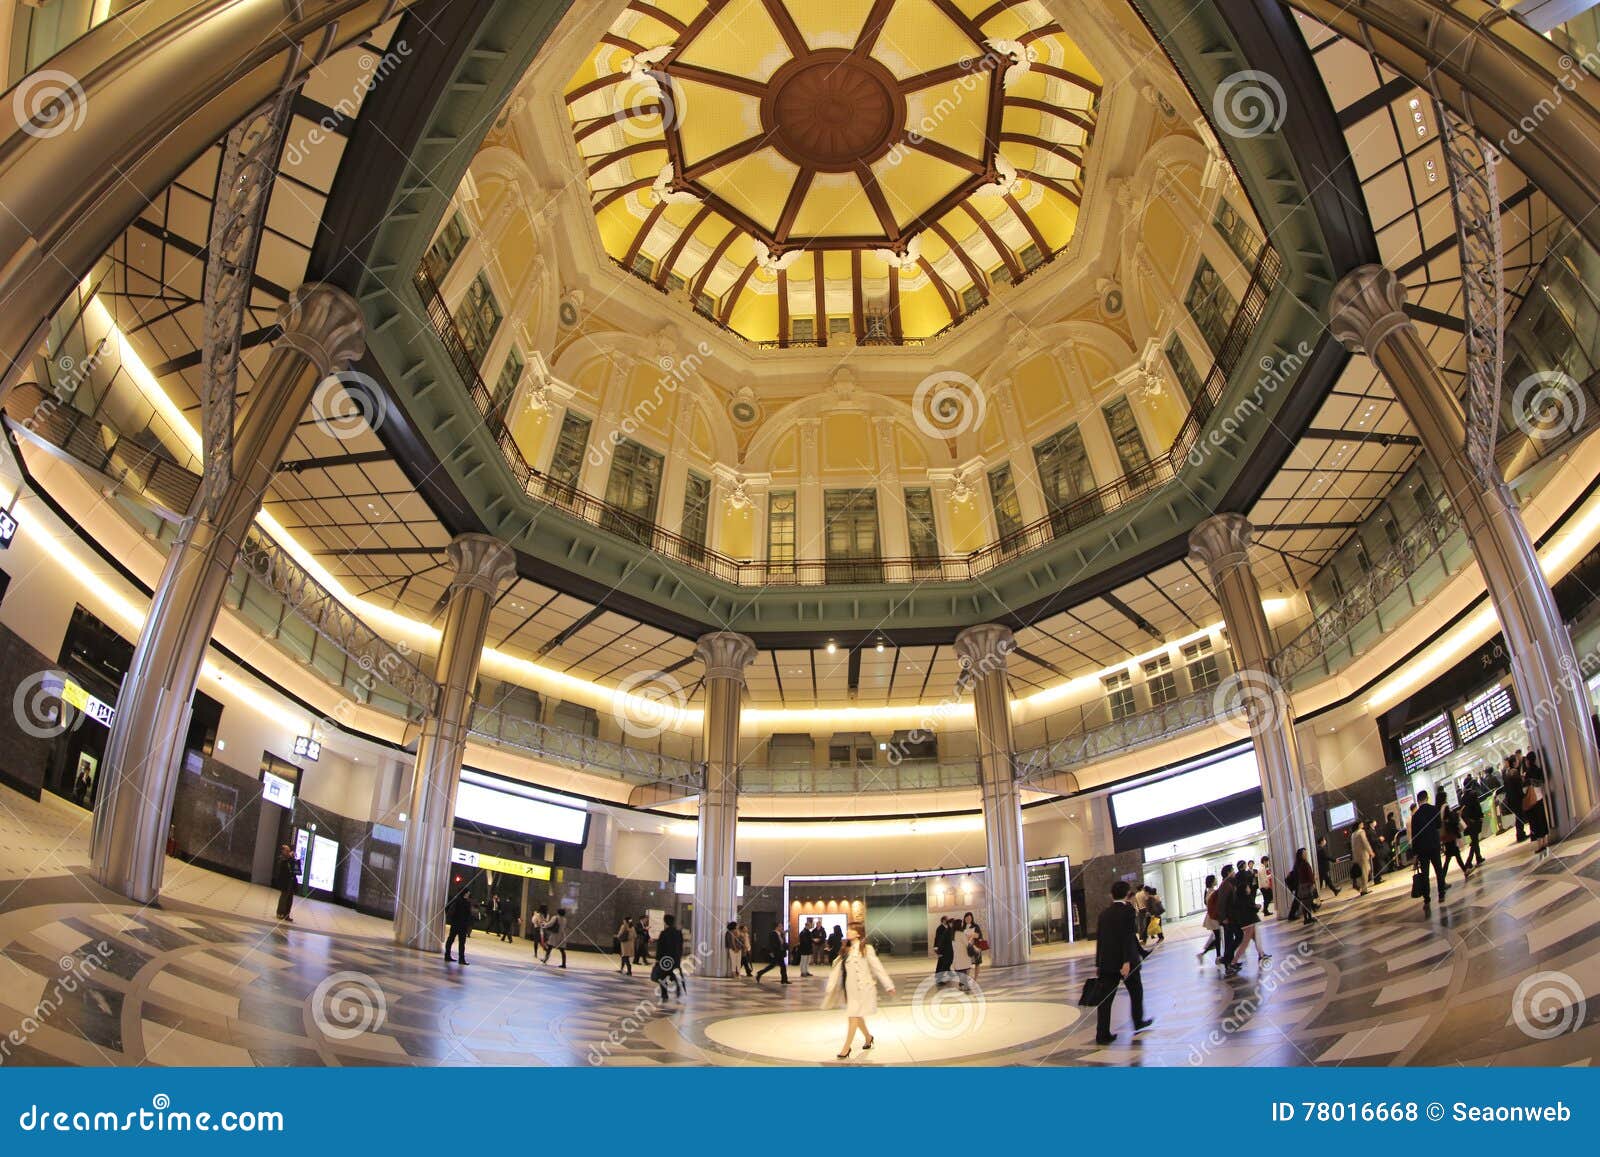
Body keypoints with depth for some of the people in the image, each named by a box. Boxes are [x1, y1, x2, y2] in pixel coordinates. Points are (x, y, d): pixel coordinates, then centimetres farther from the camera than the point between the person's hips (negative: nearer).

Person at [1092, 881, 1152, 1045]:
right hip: (1126, 960, -4)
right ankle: (1139, 1022, 36)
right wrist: (1127, 961, -21)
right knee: (1136, 991, 20)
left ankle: (1102, 1034, -5)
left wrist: (1098, 964, 14)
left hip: (1106, 962, 4)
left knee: (1105, 998, 1)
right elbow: (1128, 936, -17)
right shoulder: (1127, 910, -8)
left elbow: (1099, 939, 10)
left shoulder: (1104, 913, 9)